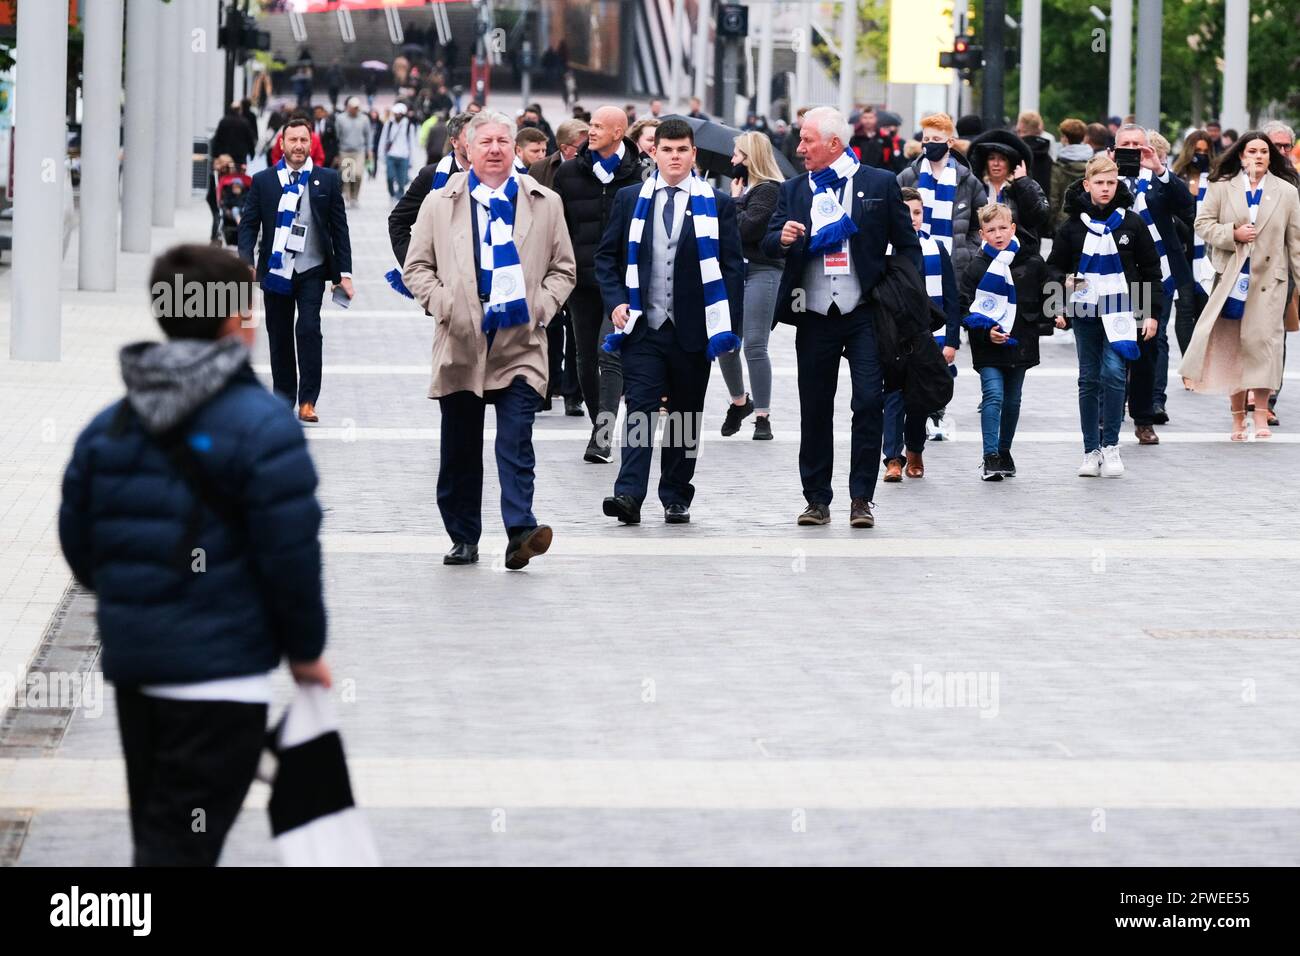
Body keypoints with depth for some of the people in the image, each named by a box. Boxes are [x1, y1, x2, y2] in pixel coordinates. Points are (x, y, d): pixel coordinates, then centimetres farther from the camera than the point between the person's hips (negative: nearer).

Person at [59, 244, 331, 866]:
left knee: (157, 834, 19)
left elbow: (77, 541, 10)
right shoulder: (262, 424, -12)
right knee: (184, 845, -6)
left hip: (131, 659, 7)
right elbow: (291, 552, -14)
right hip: (221, 673, -7)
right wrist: (305, 649, -1)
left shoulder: (106, 426, 8)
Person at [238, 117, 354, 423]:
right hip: (275, 269, 1)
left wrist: (344, 273, 2)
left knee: (309, 329, -14)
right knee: (279, 336, 7)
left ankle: (307, 401, -9)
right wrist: (246, 263, -11)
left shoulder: (327, 180, 5)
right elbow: (248, 224, 4)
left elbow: (339, 228, 6)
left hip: (312, 270, -1)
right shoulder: (263, 180, 5)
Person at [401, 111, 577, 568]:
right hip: (460, 342, 1)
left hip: (521, 344, -1)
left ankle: (520, 532, -21)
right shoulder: (440, 203, 8)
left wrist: (540, 307, -3)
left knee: (516, 443, -13)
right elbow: (417, 267, 10)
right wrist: (443, 304, -6)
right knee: (459, 449, 7)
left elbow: (563, 269, 13)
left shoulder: (545, 204, 9)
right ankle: (463, 539, 16)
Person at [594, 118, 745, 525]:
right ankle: (629, 495, -19)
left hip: (692, 330, 0)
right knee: (640, 409, -11)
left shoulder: (717, 204, 4)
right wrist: (616, 302, -4)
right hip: (642, 326, 0)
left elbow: (733, 266, 3)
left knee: (686, 415, 7)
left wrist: (730, 326, -5)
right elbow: (606, 257, 11)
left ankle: (676, 498, 15)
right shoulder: (629, 199, 8)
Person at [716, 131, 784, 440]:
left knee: (755, 346, -9)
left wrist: (735, 200, -7)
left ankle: (763, 417, -3)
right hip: (734, 270, 8)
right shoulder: (745, 188, 16)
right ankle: (739, 401, 30)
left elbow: (748, 228, -19)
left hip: (761, 272, -8)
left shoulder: (768, 190, -9)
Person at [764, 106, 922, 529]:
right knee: (814, 410, 7)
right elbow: (767, 243, 6)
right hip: (814, 318, 3)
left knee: (869, 403, -10)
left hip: (865, 315, -3)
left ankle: (861, 498, -2)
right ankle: (817, 500, 15)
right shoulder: (794, 190, 10)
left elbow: (908, 245, 5)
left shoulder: (881, 184, 2)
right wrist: (783, 238, -18)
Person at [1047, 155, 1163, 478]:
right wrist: (1063, 282, -12)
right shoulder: (1073, 226, 4)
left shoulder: (1131, 222, 2)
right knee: (1089, 380, 5)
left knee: (1113, 372, -16)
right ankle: (1091, 451, 12)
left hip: (1120, 310, -2)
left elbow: (1151, 269, 7)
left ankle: (1110, 446, -7)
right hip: (1085, 312, 2)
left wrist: (1152, 313, 4)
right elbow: (1054, 266, 11)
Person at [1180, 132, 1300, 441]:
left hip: (1268, 278, -1)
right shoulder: (1222, 188, 6)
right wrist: (1233, 234, -12)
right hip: (1231, 277, 1)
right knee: (1232, 346, 2)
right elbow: (1203, 223, 5)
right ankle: (1238, 418, 10)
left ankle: (1261, 413, -6)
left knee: (1262, 339, -12)